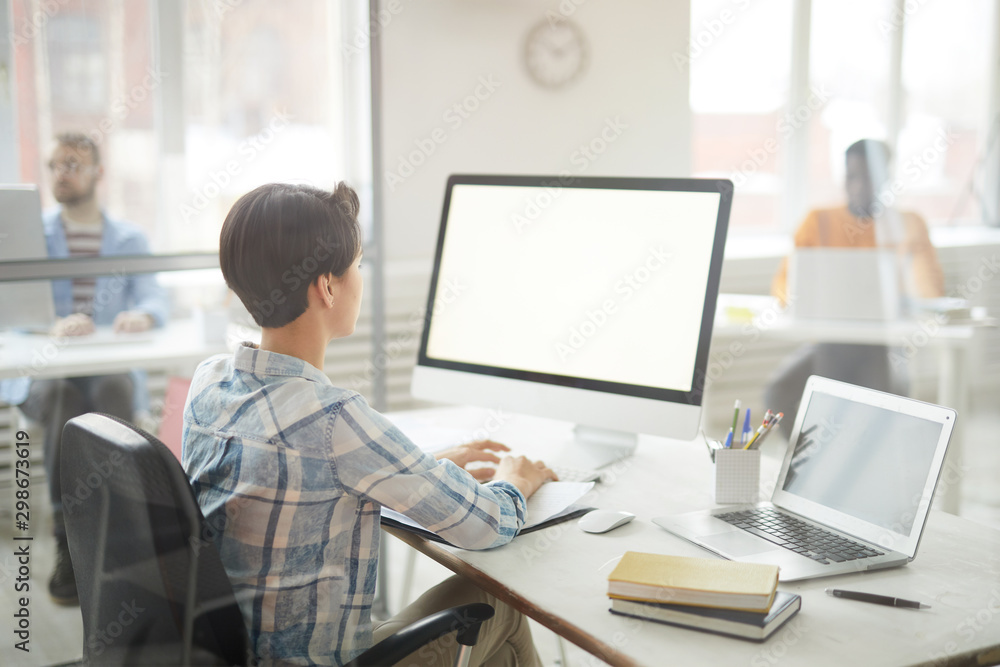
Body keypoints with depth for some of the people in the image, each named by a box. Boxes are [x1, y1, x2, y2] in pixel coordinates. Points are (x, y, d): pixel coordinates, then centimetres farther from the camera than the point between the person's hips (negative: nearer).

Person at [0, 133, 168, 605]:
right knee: (64, 396, -36)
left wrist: (143, 315, -27)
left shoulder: (130, 239, 13)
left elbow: (154, 298, -1)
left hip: (109, 369, 1)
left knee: (114, 389, -35)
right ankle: (69, 545, -30)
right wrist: (52, 325, -29)